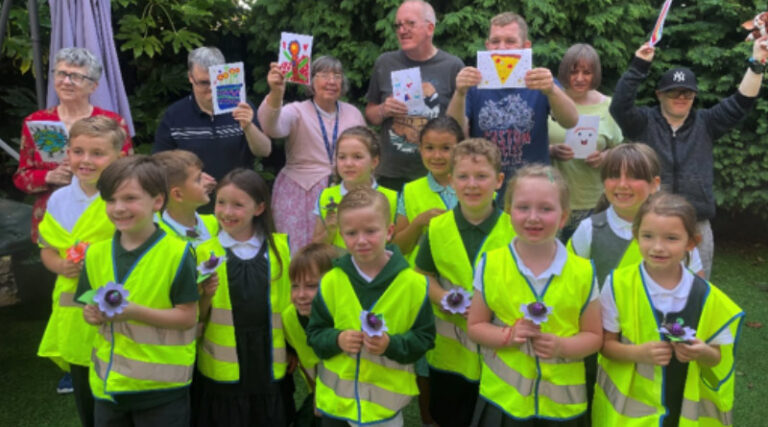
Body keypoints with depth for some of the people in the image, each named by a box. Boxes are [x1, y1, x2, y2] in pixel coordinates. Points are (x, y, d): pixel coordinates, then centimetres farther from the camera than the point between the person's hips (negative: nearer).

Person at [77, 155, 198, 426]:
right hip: (107, 383, 5)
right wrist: (92, 315, -11)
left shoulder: (177, 253, -15)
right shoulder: (96, 253, 1)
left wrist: (136, 312, -25)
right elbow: (88, 305, 11)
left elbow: (188, 317, -15)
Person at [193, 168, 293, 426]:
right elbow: (194, 319, 2)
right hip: (221, 374, -1)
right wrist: (206, 296, -16)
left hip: (270, 372, 1)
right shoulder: (205, 252, -1)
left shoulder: (280, 247, 3)